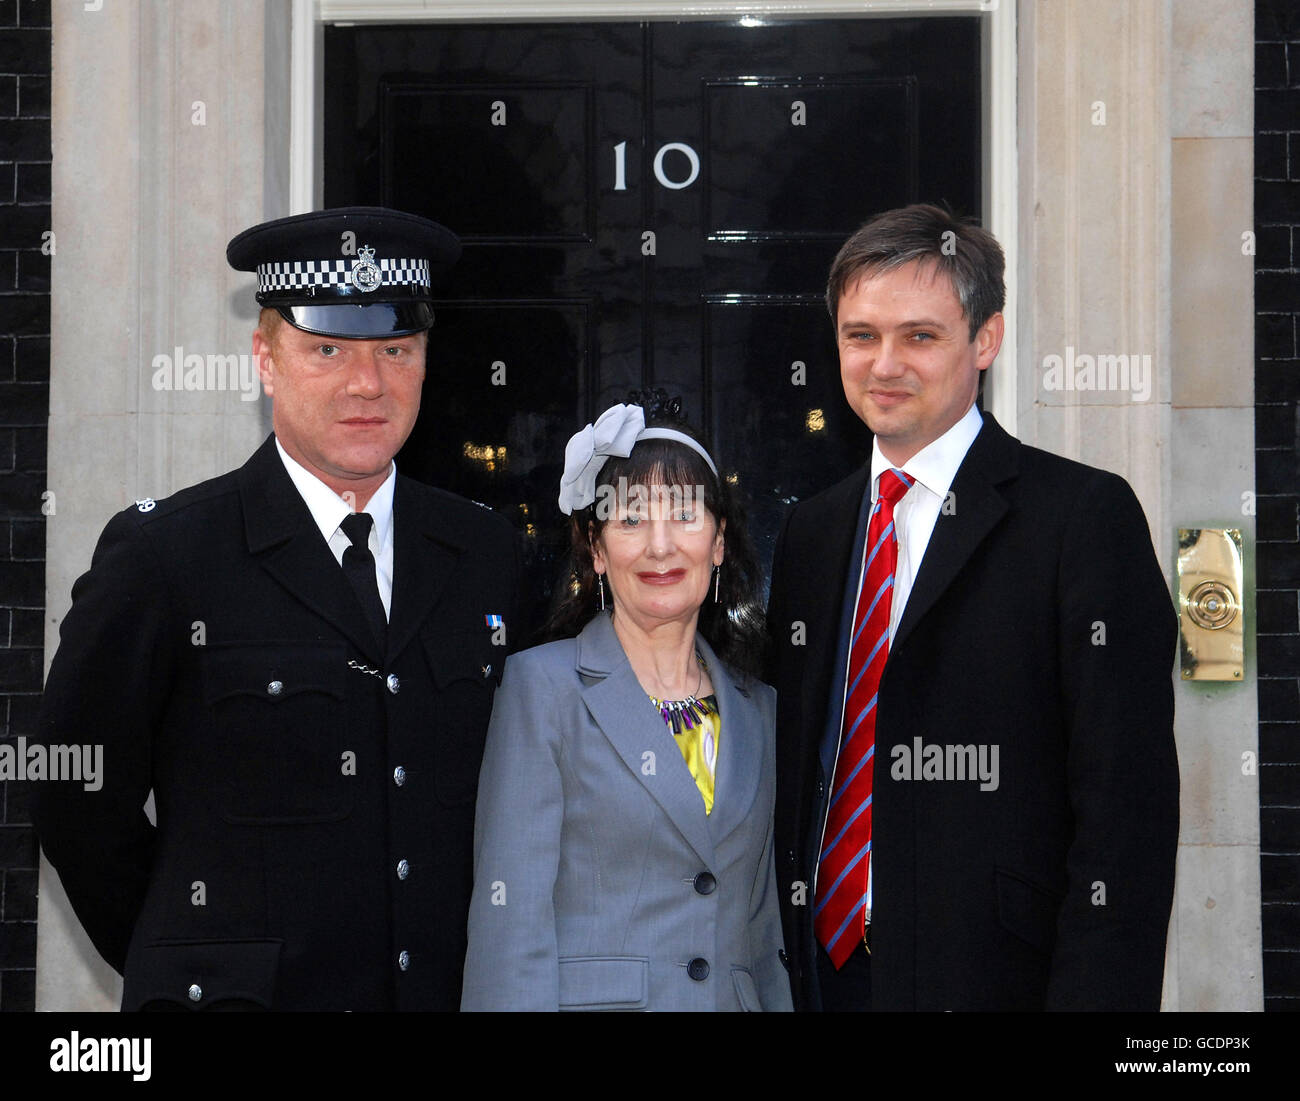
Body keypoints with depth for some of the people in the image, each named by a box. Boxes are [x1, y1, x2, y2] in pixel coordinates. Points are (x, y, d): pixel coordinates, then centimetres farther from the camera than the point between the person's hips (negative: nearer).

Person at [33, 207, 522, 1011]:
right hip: (239, 995, -3)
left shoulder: (486, 553, 6)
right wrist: (191, 963, 1)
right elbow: (78, 805, -3)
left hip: (450, 991, 4)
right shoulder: (160, 557, -7)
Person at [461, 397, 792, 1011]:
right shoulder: (543, 684, -4)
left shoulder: (758, 710, 11)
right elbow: (509, 920, -10)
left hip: (735, 999, 5)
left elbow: (763, 935, 13)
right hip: (594, 1002, -4)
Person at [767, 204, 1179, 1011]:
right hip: (822, 970, 5)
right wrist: (779, 966, 7)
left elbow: (1129, 800, -13)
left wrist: (1094, 994, -20)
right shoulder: (809, 534, 12)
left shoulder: (1085, 515, -7)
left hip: (990, 975, -5)